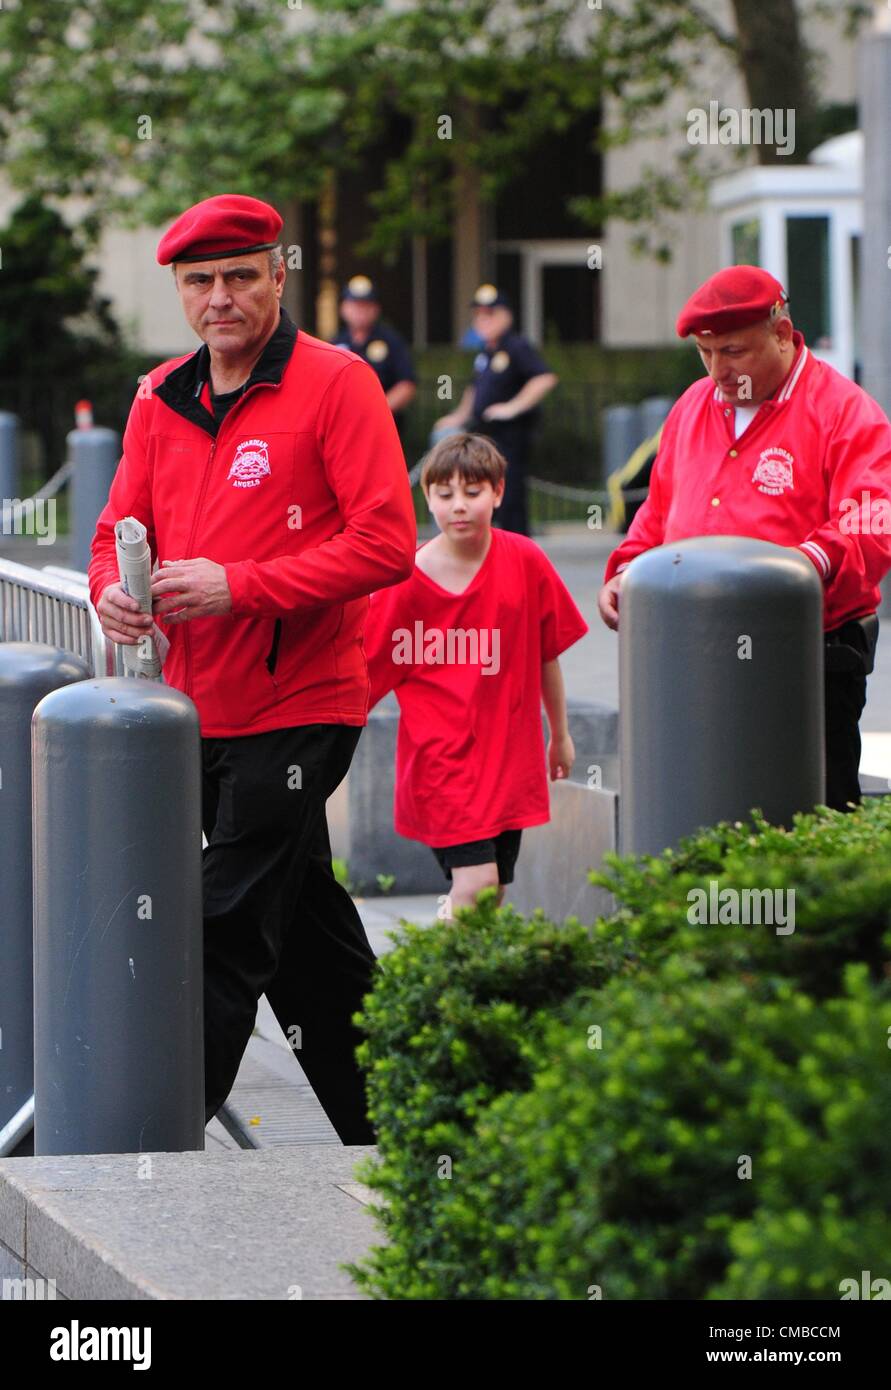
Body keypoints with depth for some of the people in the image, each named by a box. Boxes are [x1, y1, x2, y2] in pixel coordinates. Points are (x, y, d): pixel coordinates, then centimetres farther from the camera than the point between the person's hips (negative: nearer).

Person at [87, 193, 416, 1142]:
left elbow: (385, 544, -15)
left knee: (229, 937, -8)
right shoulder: (161, 399, 11)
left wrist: (239, 586, -21)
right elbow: (121, 528, 15)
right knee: (304, 931, 15)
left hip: (297, 707, -7)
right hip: (199, 706, 7)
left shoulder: (335, 385, -8)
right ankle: (384, 1136, 26)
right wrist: (114, 590, -9)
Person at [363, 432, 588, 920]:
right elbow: (363, 674, -5)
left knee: (491, 899, 7)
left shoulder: (526, 562, -1)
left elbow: (547, 654, 11)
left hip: (510, 751, 4)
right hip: (441, 755, -4)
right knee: (475, 885, -17)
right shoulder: (405, 582, -9)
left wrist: (560, 735, 19)